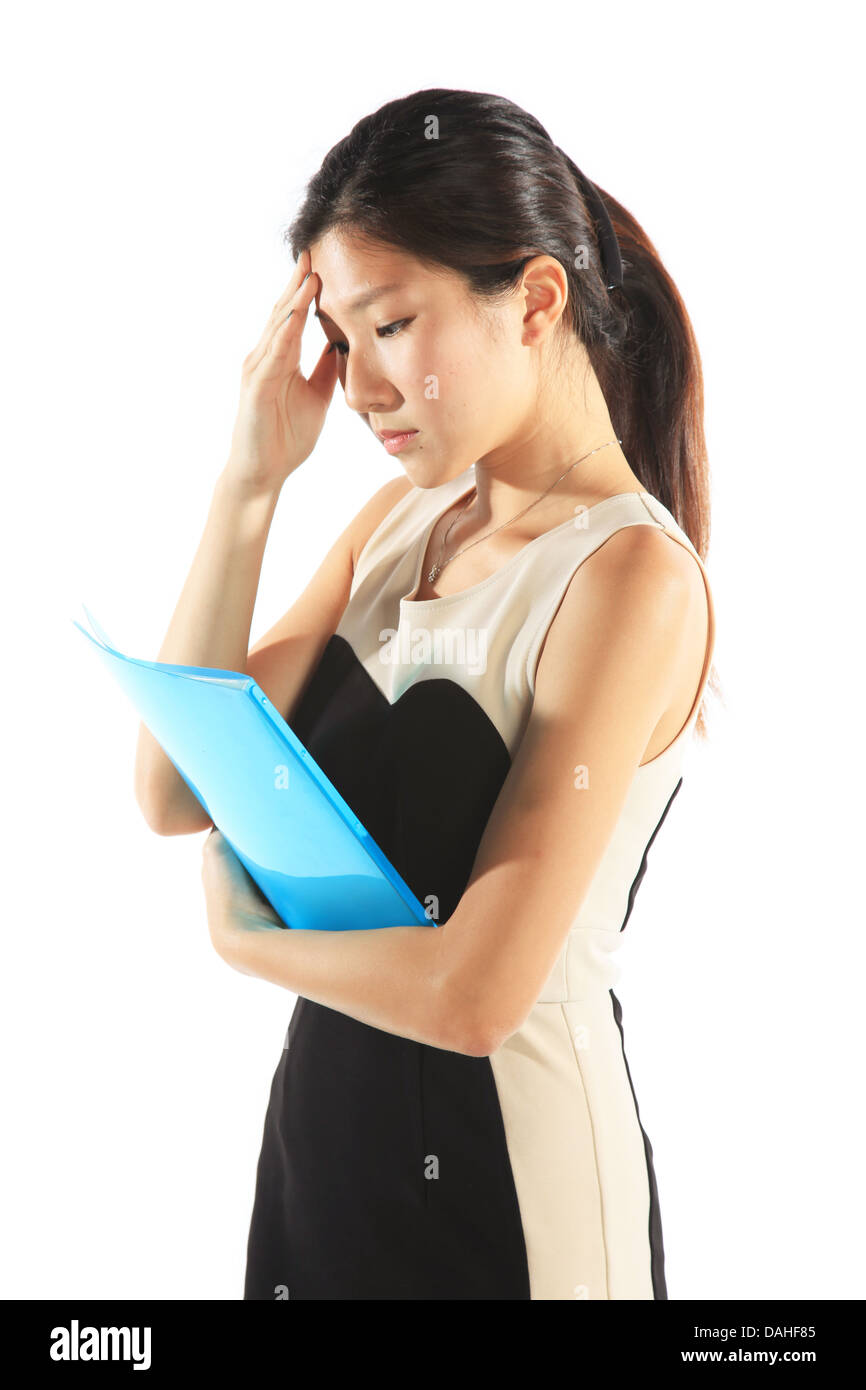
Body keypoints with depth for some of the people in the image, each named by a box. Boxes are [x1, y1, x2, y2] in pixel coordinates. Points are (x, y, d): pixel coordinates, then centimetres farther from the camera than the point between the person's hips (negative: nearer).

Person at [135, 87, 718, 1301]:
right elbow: (176, 792, -5)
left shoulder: (633, 577, -20)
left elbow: (474, 992, -24)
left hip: (502, 1170, -6)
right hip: (325, 1116, 6)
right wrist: (251, 481, -10)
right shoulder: (402, 517, 2)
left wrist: (244, 935, -7)